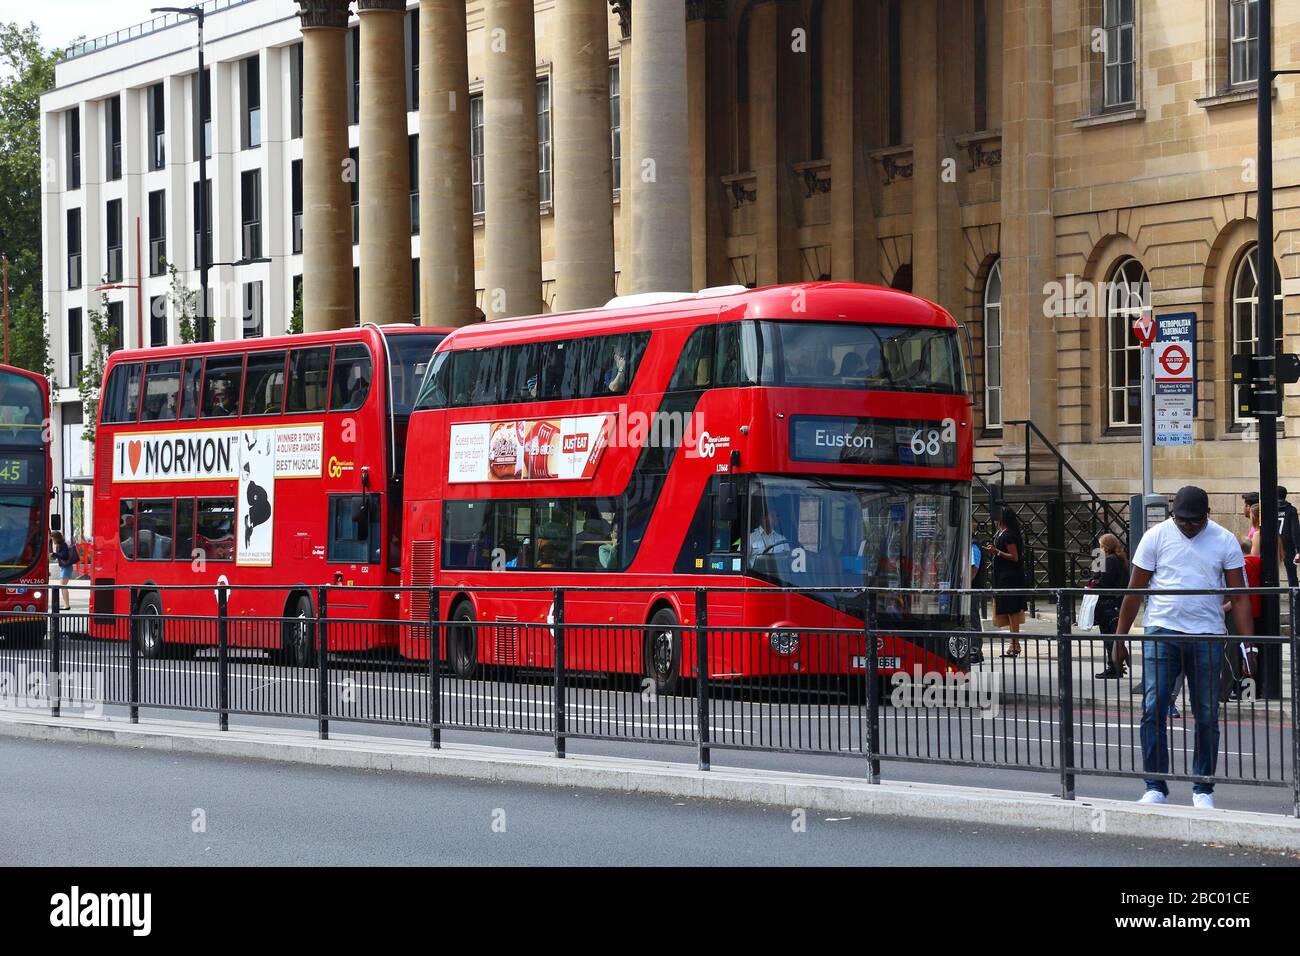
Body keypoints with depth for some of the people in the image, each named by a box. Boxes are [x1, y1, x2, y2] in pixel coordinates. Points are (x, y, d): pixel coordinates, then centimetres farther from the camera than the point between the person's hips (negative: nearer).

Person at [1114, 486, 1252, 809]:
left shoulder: (1225, 542, 3)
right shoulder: (1157, 537, 1)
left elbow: (1239, 597, 3)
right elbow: (1134, 590, 5)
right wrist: (1120, 637, 3)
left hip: (1207, 636, 1)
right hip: (1161, 633, -1)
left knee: (1207, 716, 4)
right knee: (1153, 709, -10)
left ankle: (1203, 790, 15)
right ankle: (1156, 787, -3)